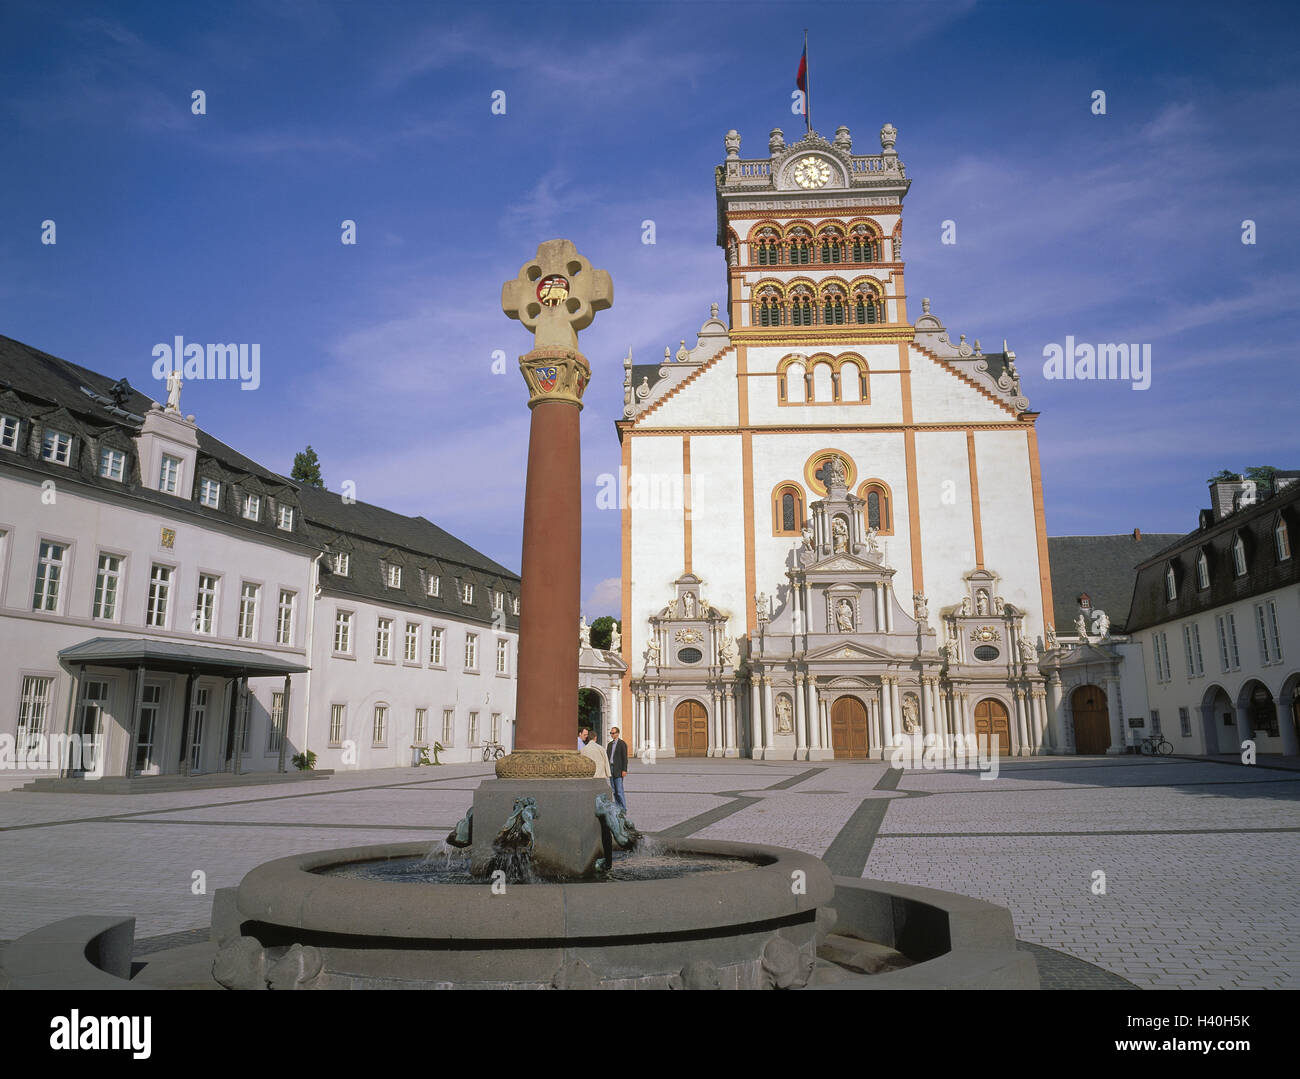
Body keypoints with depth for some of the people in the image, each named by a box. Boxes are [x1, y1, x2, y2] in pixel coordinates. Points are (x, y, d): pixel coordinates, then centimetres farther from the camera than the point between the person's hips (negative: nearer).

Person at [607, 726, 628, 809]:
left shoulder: (622, 743, -5)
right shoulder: (610, 744, 16)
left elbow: (625, 758, -9)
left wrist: (624, 770, -15)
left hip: (618, 770, -7)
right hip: (611, 768, 7)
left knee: (619, 790, -9)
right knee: (614, 790, 7)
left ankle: (623, 808, -4)